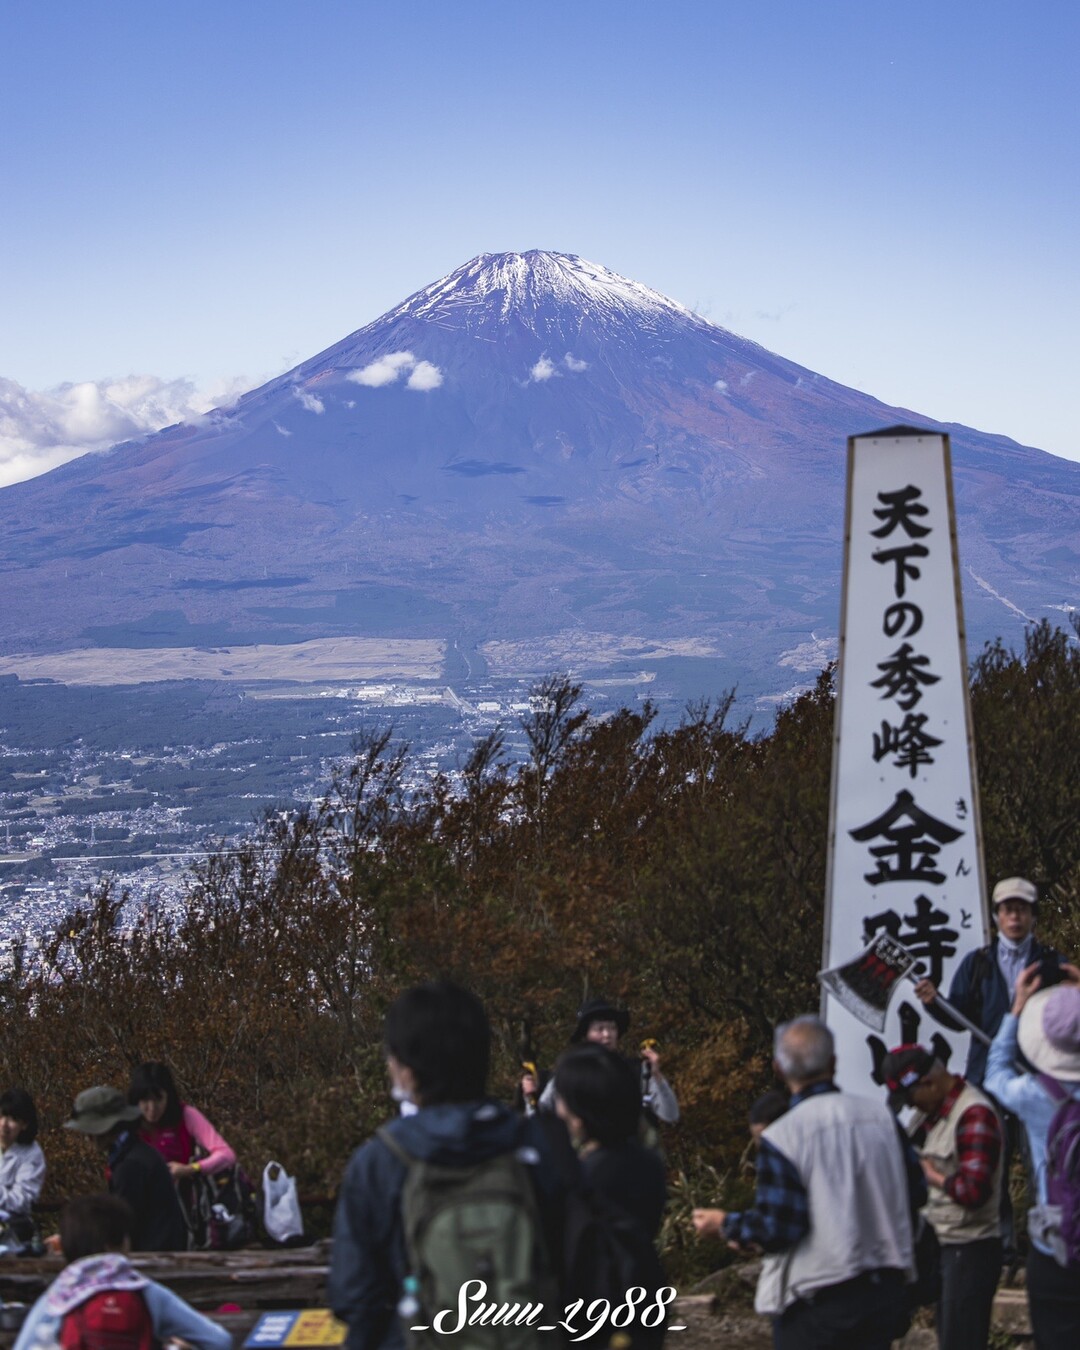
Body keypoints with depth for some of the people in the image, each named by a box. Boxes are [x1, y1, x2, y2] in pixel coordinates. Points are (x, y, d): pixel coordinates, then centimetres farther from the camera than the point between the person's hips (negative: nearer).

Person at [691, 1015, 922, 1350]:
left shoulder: (781, 1137, -16)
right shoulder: (881, 1115, -1)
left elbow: (777, 1229, -18)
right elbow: (915, 1193, 7)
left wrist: (725, 1225, 0)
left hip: (816, 1304, -5)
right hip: (884, 1292, 5)